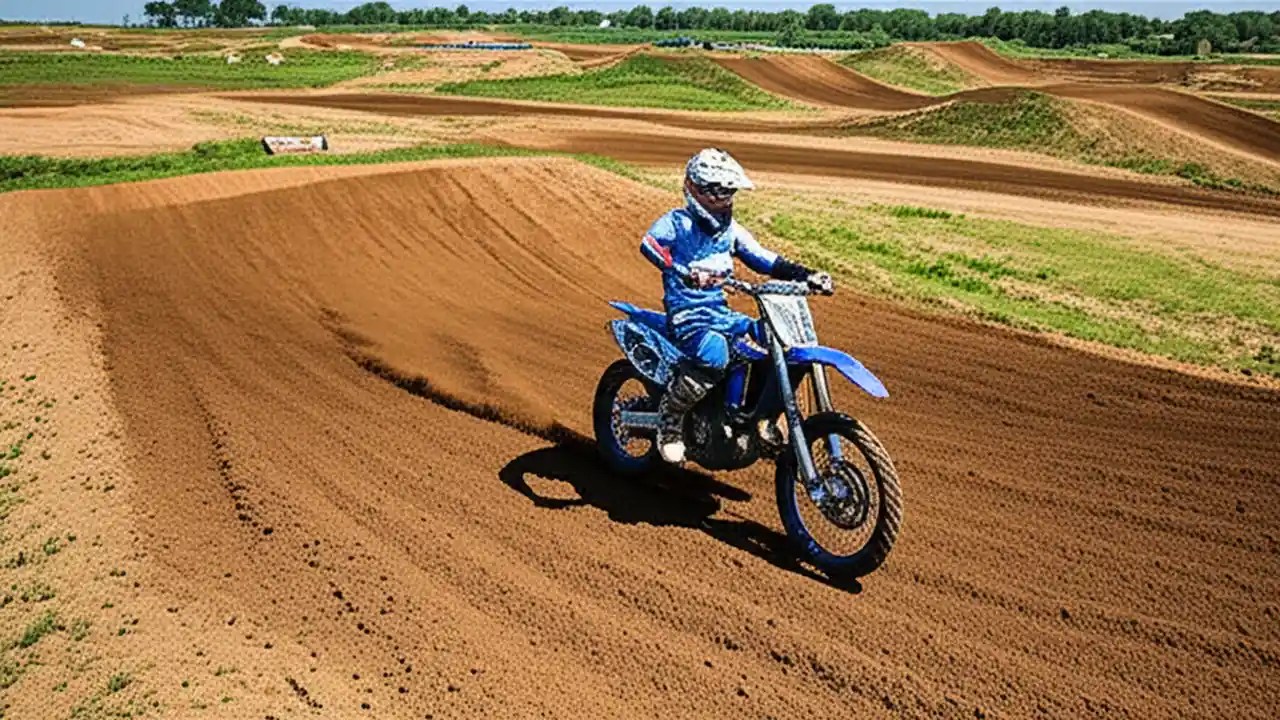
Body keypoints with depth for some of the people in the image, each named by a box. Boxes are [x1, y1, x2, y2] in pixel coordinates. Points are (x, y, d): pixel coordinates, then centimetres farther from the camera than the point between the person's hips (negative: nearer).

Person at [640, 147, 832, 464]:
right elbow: (649, 244, -26)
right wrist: (684, 271, -44)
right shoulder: (677, 222, -6)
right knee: (714, 354, -37)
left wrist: (806, 275, -1)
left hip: (721, 312, 7)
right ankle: (670, 414, -13)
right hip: (687, 315, -7)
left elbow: (764, 259, 13)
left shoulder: (731, 229, 14)